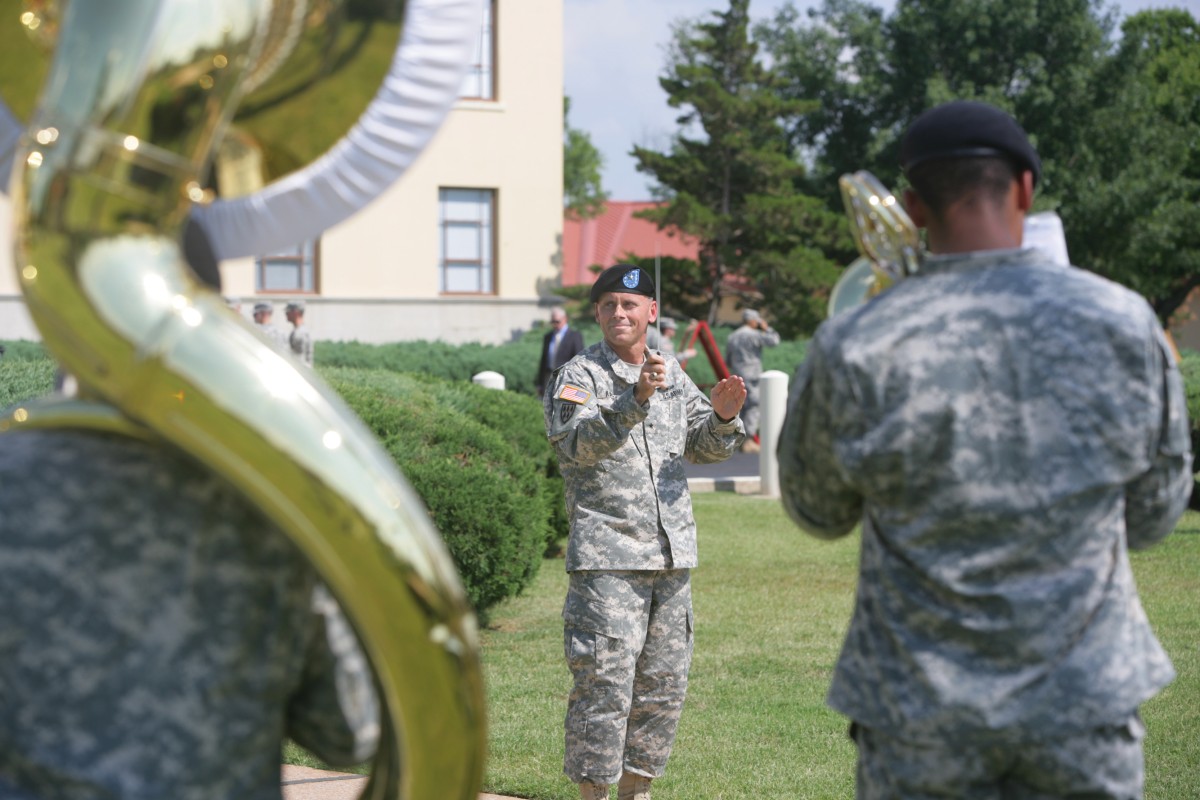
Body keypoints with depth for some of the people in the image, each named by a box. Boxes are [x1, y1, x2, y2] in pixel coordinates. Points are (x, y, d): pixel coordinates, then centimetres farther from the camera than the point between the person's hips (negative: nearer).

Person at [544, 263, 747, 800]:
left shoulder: (672, 374, 15)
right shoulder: (578, 376, -4)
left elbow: (704, 447, 16)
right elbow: (578, 444, -21)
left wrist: (722, 416, -7)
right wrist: (635, 400, -33)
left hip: (671, 554, 6)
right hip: (606, 558, -6)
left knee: (664, 685, 10)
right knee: (605, 683, -10)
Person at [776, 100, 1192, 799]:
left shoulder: (854, 351, -11)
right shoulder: (1124, 323, -6)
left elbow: (820, 512, 7)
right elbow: (1153, 514, 5)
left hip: (922, 715, -1)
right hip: (1085, 702, 1)